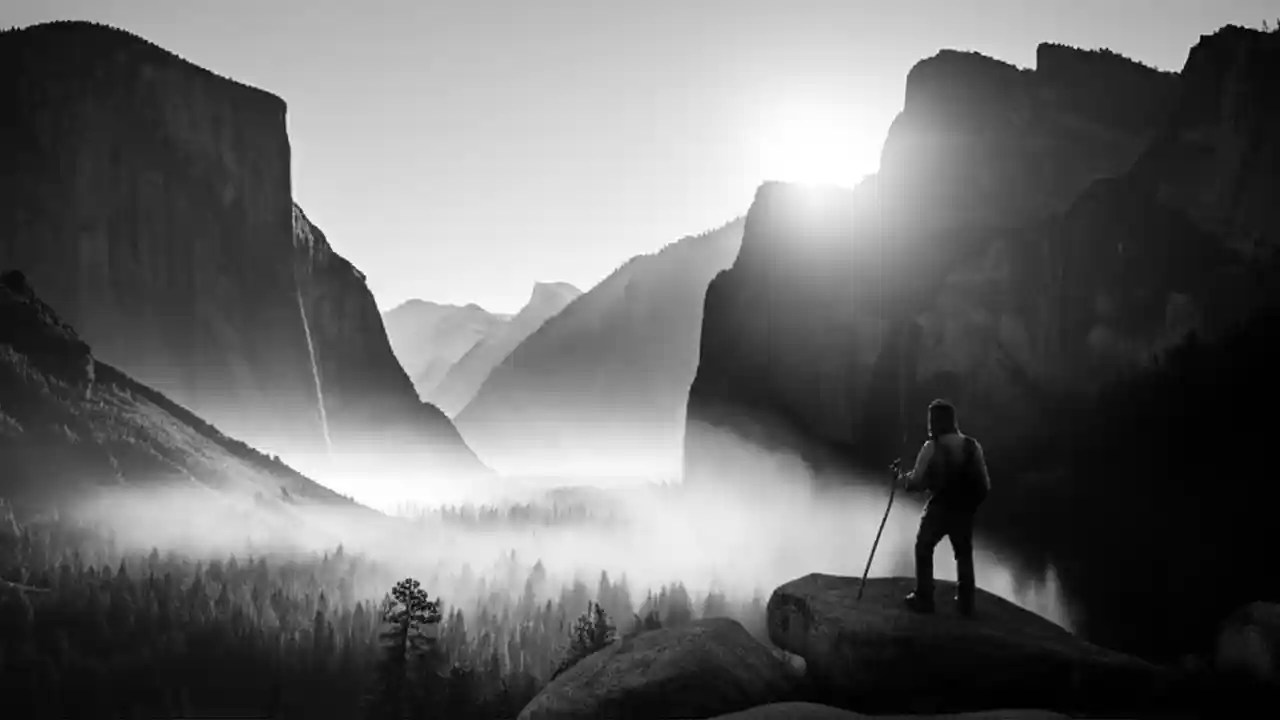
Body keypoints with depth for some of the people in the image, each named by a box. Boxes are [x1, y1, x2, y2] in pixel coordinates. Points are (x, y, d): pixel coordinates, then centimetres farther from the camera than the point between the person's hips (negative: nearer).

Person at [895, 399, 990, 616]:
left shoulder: (932, 447, -13)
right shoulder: (973, 446, -3)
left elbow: (916, 482, -10)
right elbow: (985, 484, 0)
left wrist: (903, 479, 10)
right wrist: (972, 500, 16)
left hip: (939, 508, -3)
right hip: (965, 510, 3)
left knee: (924, 548, 16)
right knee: (964, 553, 21)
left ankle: (924, 599, 16)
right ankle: (966, 602, 21)